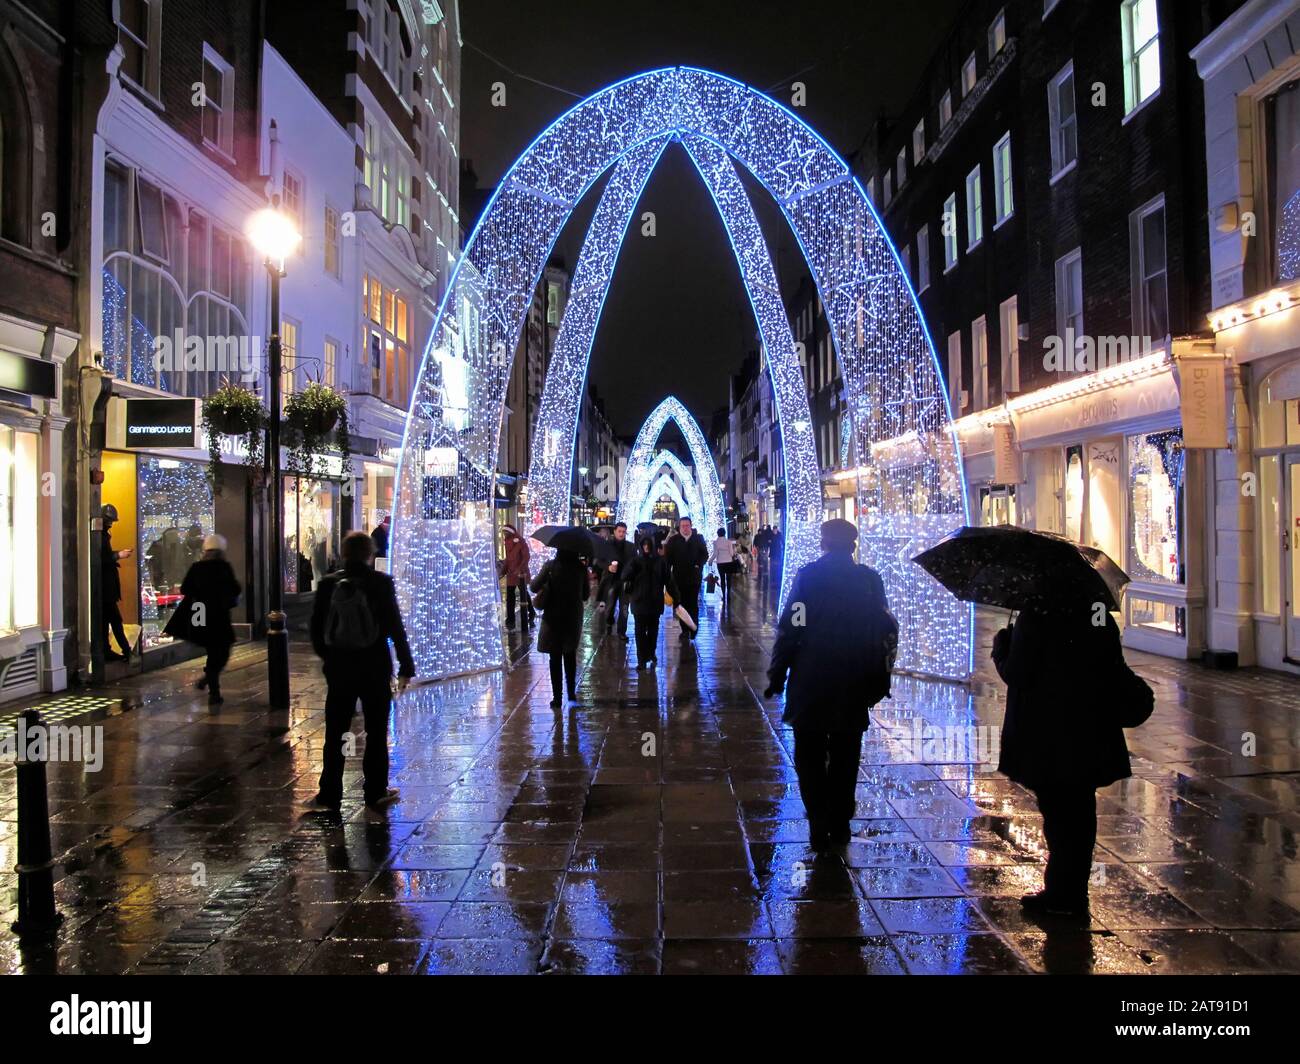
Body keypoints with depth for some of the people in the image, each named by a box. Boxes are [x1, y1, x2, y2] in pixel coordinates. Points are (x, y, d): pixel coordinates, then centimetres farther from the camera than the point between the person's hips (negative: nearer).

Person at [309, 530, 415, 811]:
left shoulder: (328, 584, -2)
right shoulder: (381, 583, -9)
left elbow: (316, 627, 3)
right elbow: (395, 627, -9)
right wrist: (406, 666, -3)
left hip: (338, 668, 2)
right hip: (375, 668, -2)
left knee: (334, 733, 10)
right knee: (376, 732, 10)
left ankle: (329, 794, 15)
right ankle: (376, 793, 15)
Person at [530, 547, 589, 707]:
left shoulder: (550, 566, -13)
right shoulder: (581, 568, -6)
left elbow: (534, 587, -13)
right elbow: (586, 595, 3)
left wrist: (546, 589, 7)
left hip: (553, 617, -2)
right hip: (574, 618, 2)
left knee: (555, 657, 6)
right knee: (570, 655, 19)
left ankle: (557, 697, 6)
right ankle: (571, 693, 24)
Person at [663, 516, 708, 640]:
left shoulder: (698, 538, 5)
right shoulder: (673, 540, 2)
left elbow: (705, 554, 6)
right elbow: (668, 558, 0)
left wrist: (699, 565, -11)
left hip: (694, 577, 0)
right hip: (678, 577, 1)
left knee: (693, 604, 2)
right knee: (681, 604, 5)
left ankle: (693, 628, 10)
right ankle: (685, 629, 12)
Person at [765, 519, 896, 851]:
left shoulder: (808, 575, -7)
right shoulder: (870, 579, 1)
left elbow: (790, 629, -12)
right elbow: (887, 632, 1)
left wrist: (777, 674, -5)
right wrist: (879, 679, 10)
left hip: (810, 686, -2)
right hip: (854, 686, 3)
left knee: (810, 759, 9)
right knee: (845, 759, 15)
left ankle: (819, 828, 7)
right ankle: (840, 826, 20)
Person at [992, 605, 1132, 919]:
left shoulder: (1034, 620, -16)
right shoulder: (1103, 621, 4)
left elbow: (1015, 674, -14)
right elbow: (1116, 674, 9)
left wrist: (1001, 644, 3)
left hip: (1046, 740, -6)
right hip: (1091, 738, 6)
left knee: (1057, 813, 2)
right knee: (1080, 811, 13)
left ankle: (1062, 896, 8)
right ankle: (1074, 894, 22)